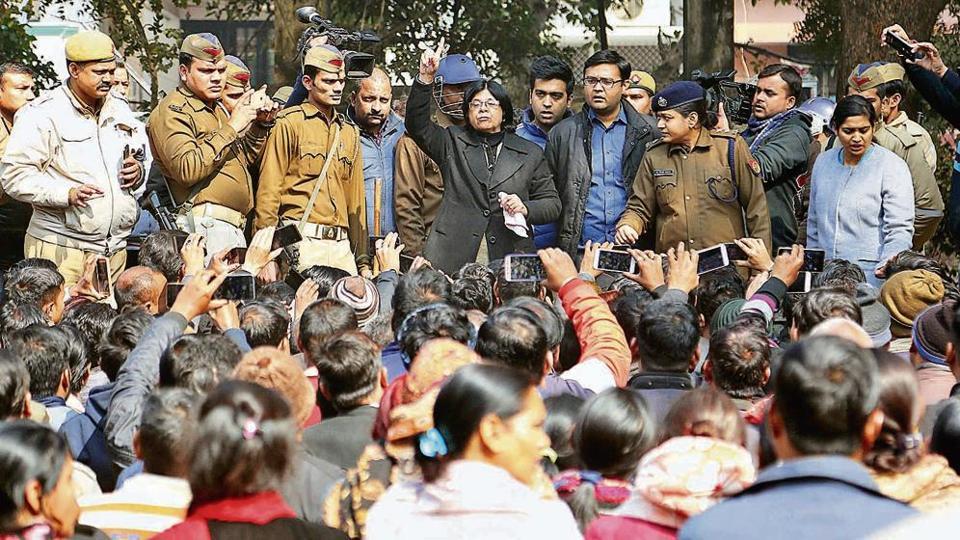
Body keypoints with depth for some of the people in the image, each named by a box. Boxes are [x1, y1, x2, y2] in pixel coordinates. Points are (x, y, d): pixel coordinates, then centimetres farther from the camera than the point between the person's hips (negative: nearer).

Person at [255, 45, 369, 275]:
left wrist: (363, 260, 18)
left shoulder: (349, 132, 20)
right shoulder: (289, 124, 0)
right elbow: (268, 191, -5)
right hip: (302, 242, -6)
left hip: (341, 246, 6)